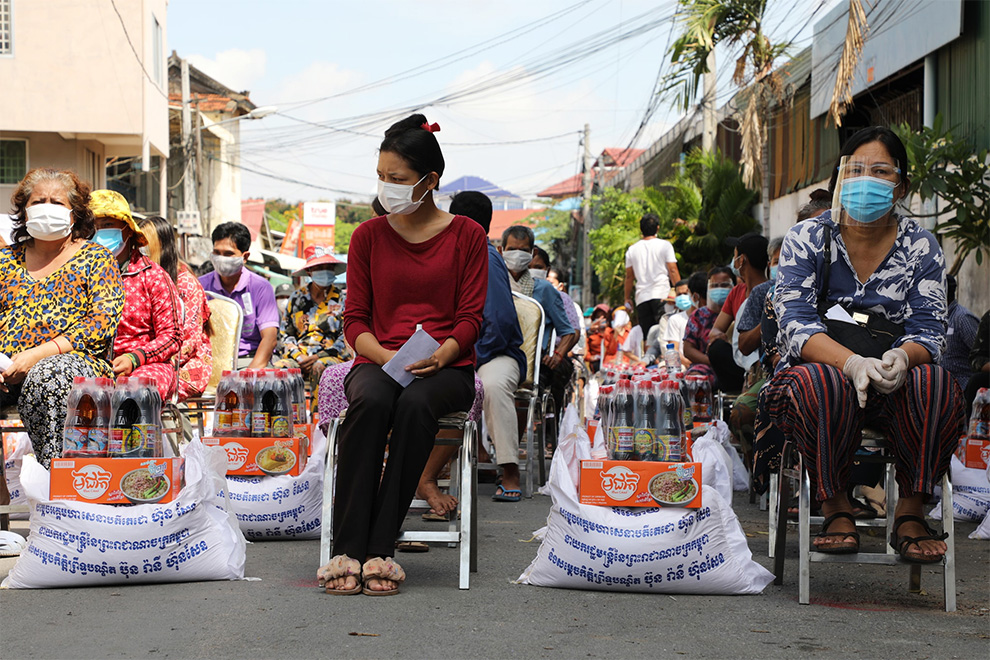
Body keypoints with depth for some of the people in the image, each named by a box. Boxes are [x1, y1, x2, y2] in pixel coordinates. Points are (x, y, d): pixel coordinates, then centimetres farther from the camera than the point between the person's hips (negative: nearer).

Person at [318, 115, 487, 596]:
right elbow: (355, 320, 8)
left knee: (416, 403, -37)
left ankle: (381, 546, -37)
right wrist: (385, 356, -13)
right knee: (370, 401, -36)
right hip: (378, 361, 1)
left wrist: (440, 354, -18)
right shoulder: (368, 236, 12)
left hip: (445, 367, -1)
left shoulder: (467, 235, 7)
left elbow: (470, 318, 2)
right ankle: (347, 548, -39)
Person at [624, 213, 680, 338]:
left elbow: (629, 277, 13)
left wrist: (627, 298, 21)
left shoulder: (632, 249, 10)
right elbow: (673, 271, -2)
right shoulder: (665, 245, 1)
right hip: (662, 295, -3)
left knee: (646, 336, 2)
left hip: (641, 298, 3)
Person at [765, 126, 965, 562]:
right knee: (822, 384, -37)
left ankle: (911, 513, -17)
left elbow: (929, 329, -4)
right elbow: (797, 323, -12)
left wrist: (900, 358, -30)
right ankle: (835, 509, -19)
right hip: (817, 368, -1)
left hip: (895, 381, 1)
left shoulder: (921, 247, 5)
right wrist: (851, 362, -32)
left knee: (937, 386, -32)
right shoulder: (806, 240, 0)